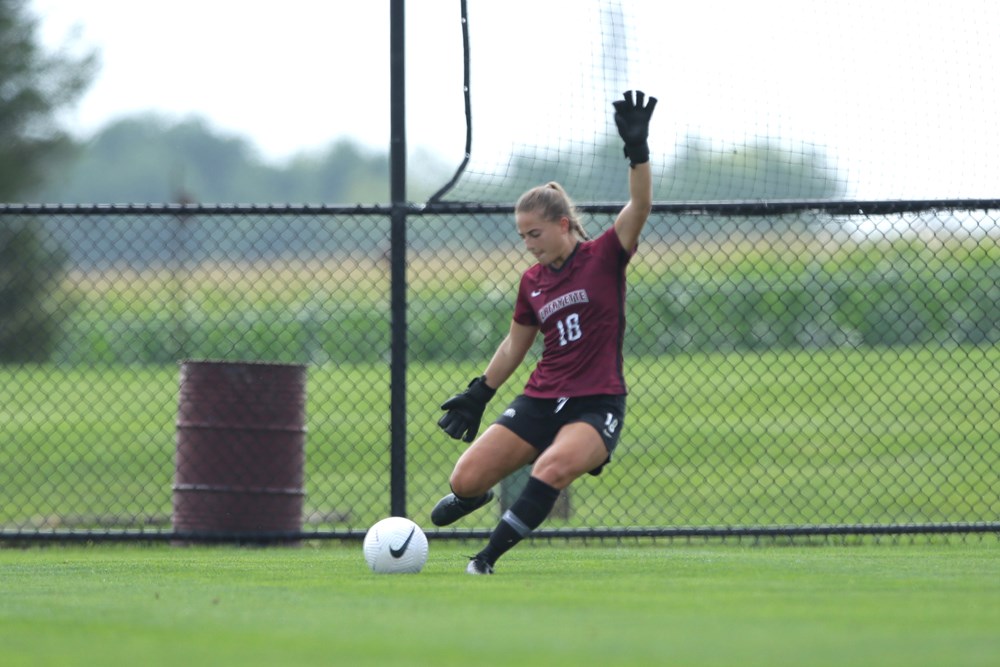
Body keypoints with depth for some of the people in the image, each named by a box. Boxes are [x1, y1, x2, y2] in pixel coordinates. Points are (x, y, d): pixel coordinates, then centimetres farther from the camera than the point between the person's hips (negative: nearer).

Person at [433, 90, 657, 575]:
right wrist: (478, 396, 22)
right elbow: (515, 346, 22)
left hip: (597, 403, -5)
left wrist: (637, 148, -33)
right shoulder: (532, 281, 9)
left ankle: (488, 557, -24)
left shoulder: (604, 257, -4)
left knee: (552, 469, -35)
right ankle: (475, 497, 34)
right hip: (542, 399, 5)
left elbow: (640, 206, -20)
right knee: (466, 480, -5)